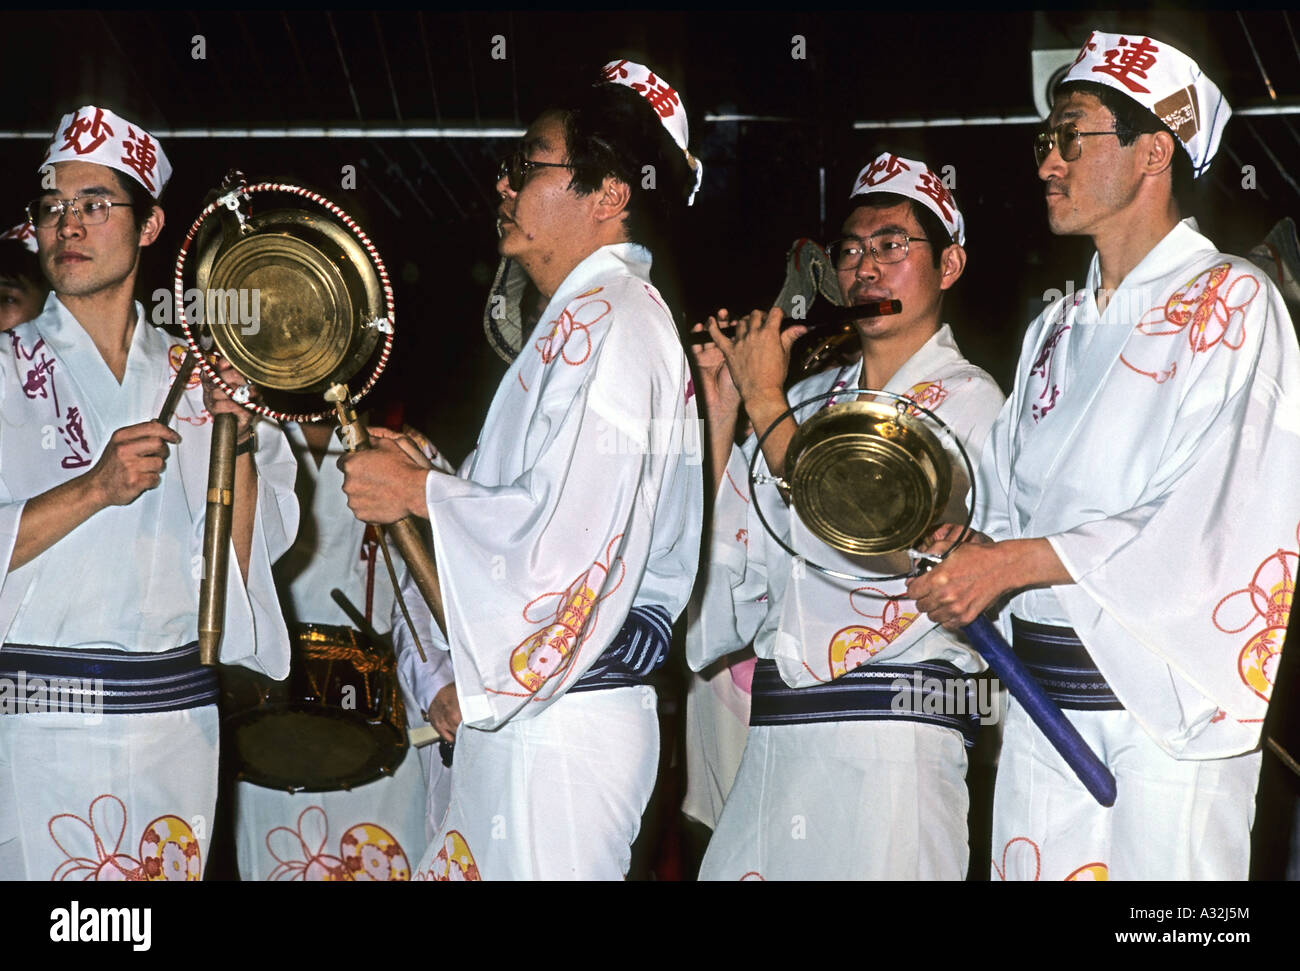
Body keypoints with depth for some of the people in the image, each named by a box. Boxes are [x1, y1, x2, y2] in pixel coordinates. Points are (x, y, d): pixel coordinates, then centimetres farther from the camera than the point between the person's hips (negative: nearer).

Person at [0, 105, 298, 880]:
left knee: (172, 870, 8)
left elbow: (243, 565, 5)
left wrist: (235, 442, -8)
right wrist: (95, 489, -19)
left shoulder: (192, 375, 9)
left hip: (178, 722, 3)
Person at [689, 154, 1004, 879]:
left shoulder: (963, 397, 0)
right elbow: (734, 559, 17)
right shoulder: (811, 398, 17)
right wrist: (722, 409, 9)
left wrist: (765, 401, -4)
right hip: (775, 735, 6)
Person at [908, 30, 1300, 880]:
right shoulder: (1055, 331, 19)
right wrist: (968, 555, -3)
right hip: (1043, 697, 6)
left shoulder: (1230, 301, -4)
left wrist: (1017, 560, -17)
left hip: (1167, 699, -6)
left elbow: (1212, 523, -16)